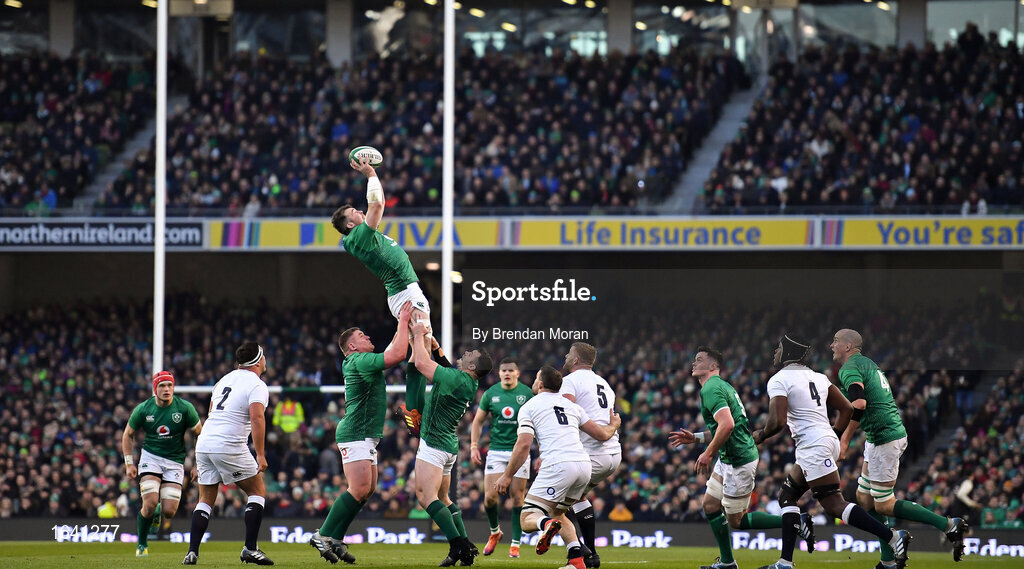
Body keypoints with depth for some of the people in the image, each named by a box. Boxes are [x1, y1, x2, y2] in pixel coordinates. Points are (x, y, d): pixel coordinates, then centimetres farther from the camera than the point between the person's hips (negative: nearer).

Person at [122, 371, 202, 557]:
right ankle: (142, 544, 4)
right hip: (150, 457, 0)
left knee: (169, 512, -11)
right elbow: (128, 435, 10)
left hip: (175, 461, 0)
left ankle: (161, 515, 27)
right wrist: (129, 463, 4)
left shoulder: (185, 408, -9)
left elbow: (199, 433, 4)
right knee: (150, 504, -18)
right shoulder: (143, 409, -6)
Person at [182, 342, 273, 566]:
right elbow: (257, 418, -18)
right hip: (230, 447, -7)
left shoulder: (225, 379, 20)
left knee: (206, 499, 14)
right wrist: (260, 455, -16)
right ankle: (250, 549, 0)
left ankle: (192, 552, 4)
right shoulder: (257, 385, -3)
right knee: (258, 492, 8)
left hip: (203, 444, 7)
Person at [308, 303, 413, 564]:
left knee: (368, 490, 7)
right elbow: (397, 354, -22)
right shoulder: (359, 361, -11)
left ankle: (335, 540, 7)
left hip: (366, 438, 10)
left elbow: (393, 352, 33)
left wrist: (404, 324, 23)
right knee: (359, 490, -15)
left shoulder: (362, 362, 19)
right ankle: (323, 536, -12)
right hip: (355, 435, -10)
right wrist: (403, 322, -12)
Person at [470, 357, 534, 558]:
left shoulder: (527, 394, -3)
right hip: (496, 450, 1)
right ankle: (494, 532, 20)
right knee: (490, 496, -8)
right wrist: (474, 446, 3)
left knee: (517, 496, -2)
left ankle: (515, 544, 6)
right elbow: (478, 420, 12)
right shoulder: (490, 394, 2)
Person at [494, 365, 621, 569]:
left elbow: (524, 444, -3)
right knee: (556, 512, 26)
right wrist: (614, 425, 43)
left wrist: (507, 476, 4)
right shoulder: (572, 406, 23)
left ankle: (548, 524, -37)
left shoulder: (529, 407, 9)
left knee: (527, 520, -1)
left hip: (557, 466, -6)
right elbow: (602, 434, 20)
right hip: (584, 465, 6)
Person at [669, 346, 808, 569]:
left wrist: (708, 454, -22)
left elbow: (727, 425, -30)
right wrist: (695, 438, 22)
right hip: (728, 460, 10)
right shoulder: (722, 386, 16)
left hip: (739, 462, -10)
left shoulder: (711, 389, -17)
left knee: (736, 520, -2)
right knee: (710, 505, 14)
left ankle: (797, 523, -1)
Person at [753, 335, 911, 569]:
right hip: (828, 440, 9)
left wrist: (760, 435, 3)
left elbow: (778, 422, -17)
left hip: (813, 447, -9)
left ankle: (893, 537, -21)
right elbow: (847, 409, 17)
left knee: (834, 505, -11)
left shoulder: (778, 381, -7)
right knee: (787, 496, 17)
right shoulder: (817, 378, 17)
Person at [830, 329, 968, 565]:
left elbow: (859, 404, -28)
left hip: (885, 439, -10)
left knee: (884, 505, -4)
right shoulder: (867, 363, 18)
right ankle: (888, 561, 13)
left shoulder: (849, 369, -13)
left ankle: (949, 525, -6)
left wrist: (845, 440, -23)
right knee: (864, 498, 13)